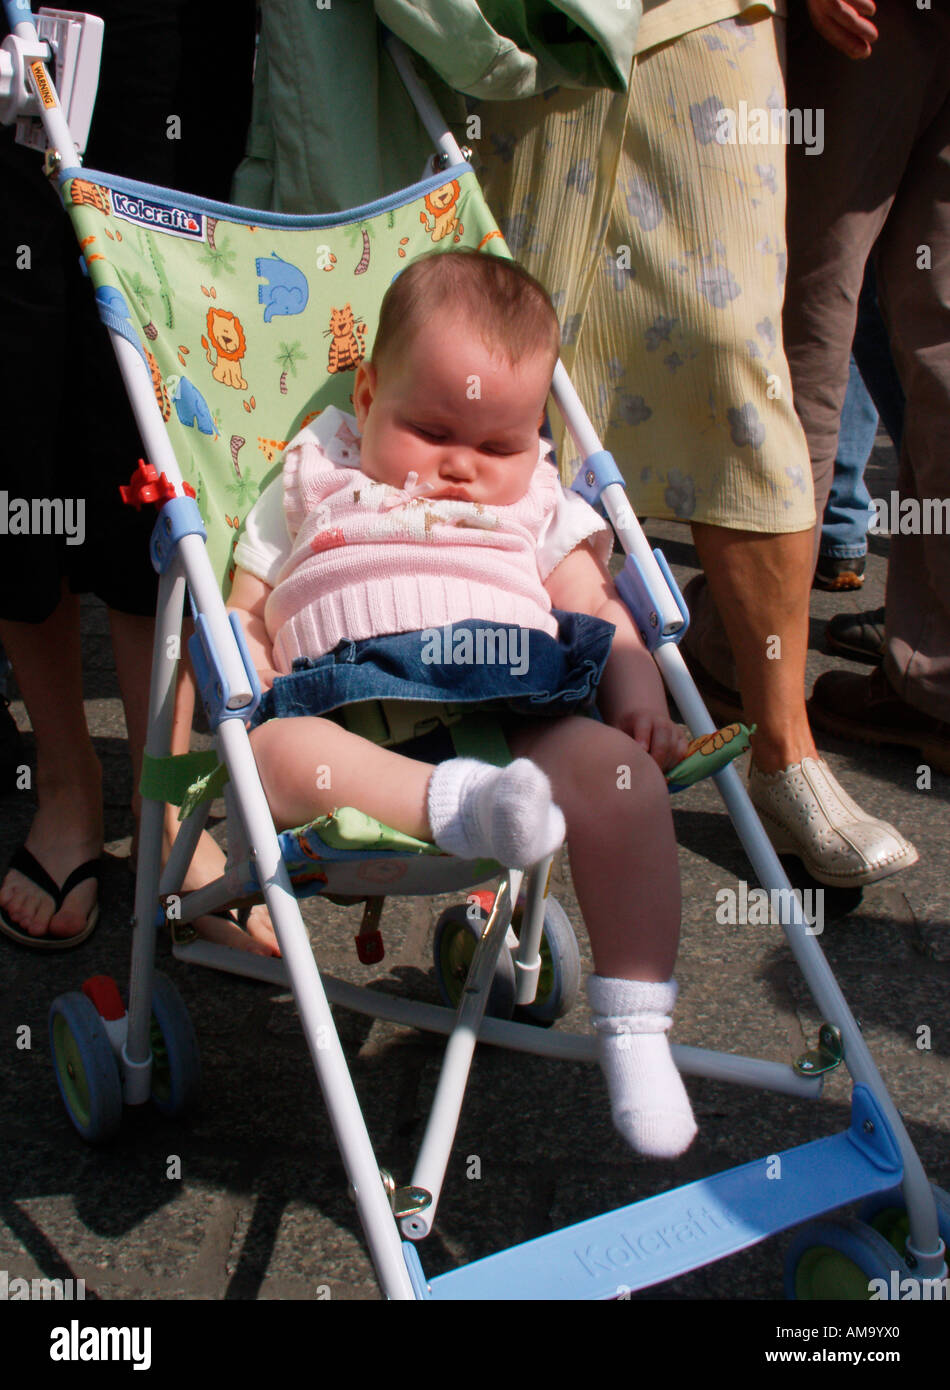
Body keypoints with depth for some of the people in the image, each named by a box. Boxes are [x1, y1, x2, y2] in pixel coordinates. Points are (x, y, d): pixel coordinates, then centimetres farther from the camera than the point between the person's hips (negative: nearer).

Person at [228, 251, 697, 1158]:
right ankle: (454, 807, -50)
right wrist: (247, 704, -1)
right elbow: (242, 618, 20)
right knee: (280, 749, -34)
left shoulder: (538, 506, 27)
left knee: (616, 770, -29)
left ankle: (636, 1031, -25)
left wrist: (642, 701, 0)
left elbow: (602, 616, 20)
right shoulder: (312, 487, 24)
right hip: (350, 702, 0)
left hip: (517, 707, 1)